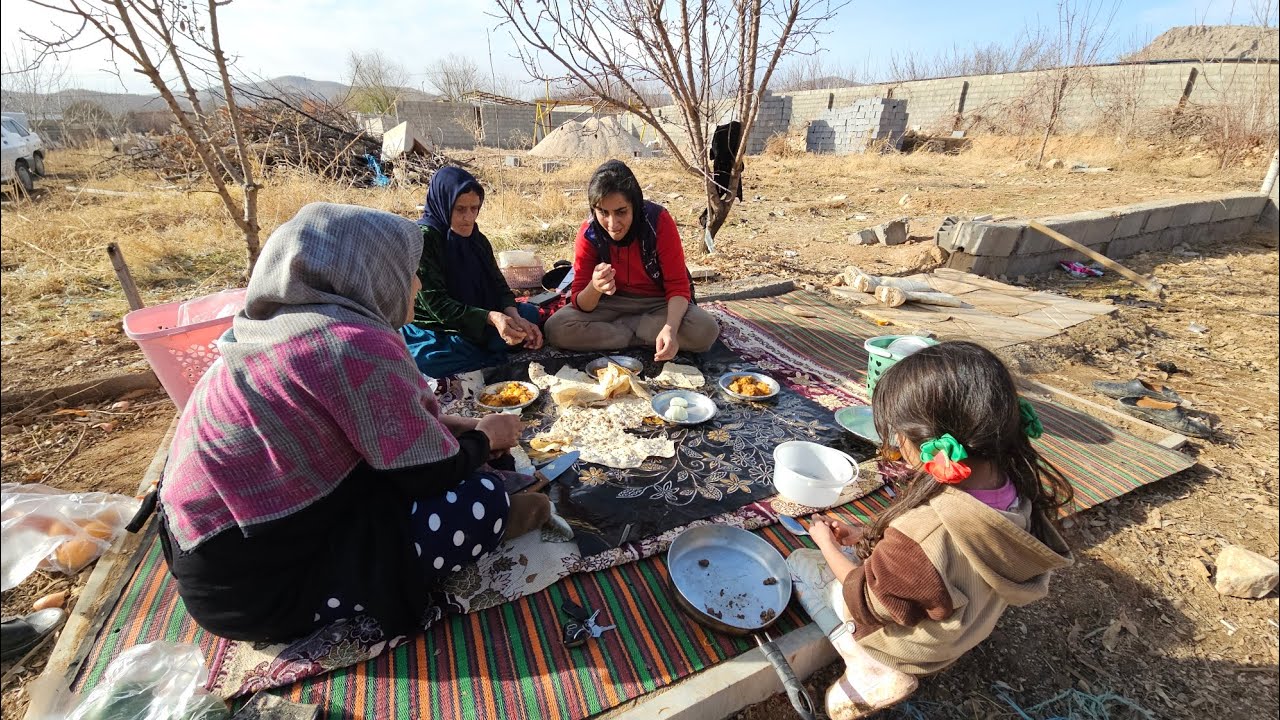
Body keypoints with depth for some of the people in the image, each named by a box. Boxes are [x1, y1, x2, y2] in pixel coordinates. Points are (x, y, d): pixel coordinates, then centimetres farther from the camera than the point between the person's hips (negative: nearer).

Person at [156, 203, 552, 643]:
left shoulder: (295, 320, 2)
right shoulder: (355, 345, -27)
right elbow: (432, 473, -18)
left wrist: (455, 426, 11)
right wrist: (484, 437, 1)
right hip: (253, 583, -9)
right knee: (483, 502, -17)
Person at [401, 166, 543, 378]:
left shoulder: (477, 239, 4)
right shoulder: (422, 239, -17)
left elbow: (498, 285, -2)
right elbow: (436, 304, -23)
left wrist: (514, 318, -24)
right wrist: (491, 317, -35)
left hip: (476, 325, 6)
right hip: (430, 329, -6)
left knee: (530, 314, -6)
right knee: (427, 360, -39)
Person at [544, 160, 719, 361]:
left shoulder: (659, 221, -22)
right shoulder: (589, 233, -16)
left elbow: (678, 286, -20)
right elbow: (580, 303, -17)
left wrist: (670, 328, -40)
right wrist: (594, 288, -42)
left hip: (660, 303, -1)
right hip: (613, 303, 1)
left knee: (706, 331, -31)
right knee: (555, 328, -24)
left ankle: (614, 326, -13)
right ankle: (649, 334, -15)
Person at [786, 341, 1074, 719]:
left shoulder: (923, 531, -42)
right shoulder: (1016, 492, -19)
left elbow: (866, 602, -24)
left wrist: (828, 545, -9)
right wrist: (867, 538, -1)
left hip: (907, 643, -6)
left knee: (799, 563, 9)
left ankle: (874, 672, 9)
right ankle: (882, 666, 18)